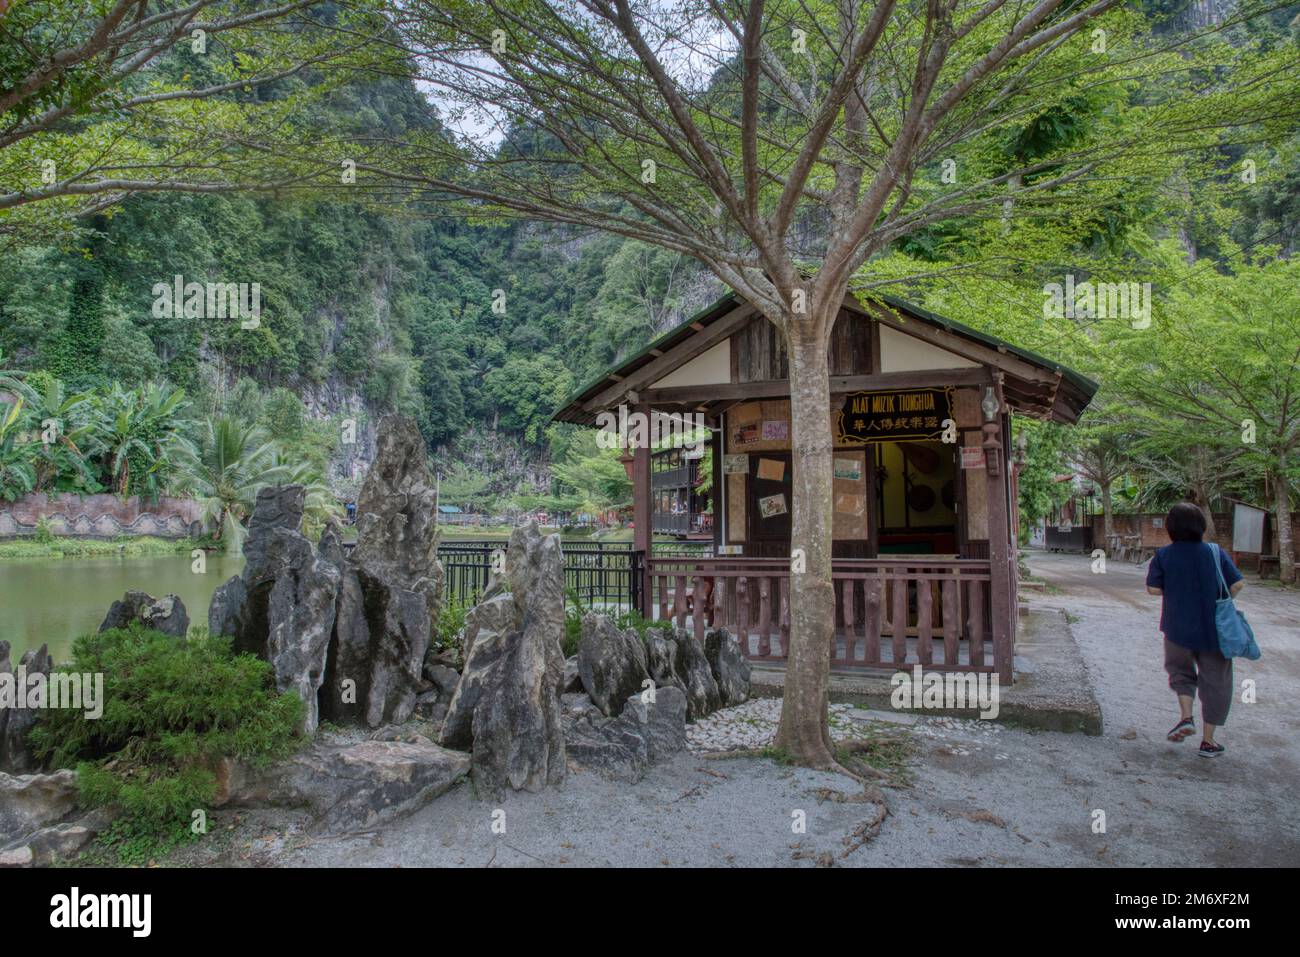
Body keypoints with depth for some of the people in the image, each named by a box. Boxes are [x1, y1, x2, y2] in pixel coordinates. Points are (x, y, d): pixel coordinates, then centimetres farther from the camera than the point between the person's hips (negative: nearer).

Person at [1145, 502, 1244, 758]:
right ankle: (1208, 741, 15)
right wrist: (1220, 601, 10)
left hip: (1178, 629, 0)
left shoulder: (1164, 555, -7)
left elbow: (1153, 588, -10)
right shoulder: (1215, 553, -6)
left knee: (1181, 671, 22)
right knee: (1215, 682, 11)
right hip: (1213, 630, 0)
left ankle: (1187, 717, -1)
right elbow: (1237, 585, -7)